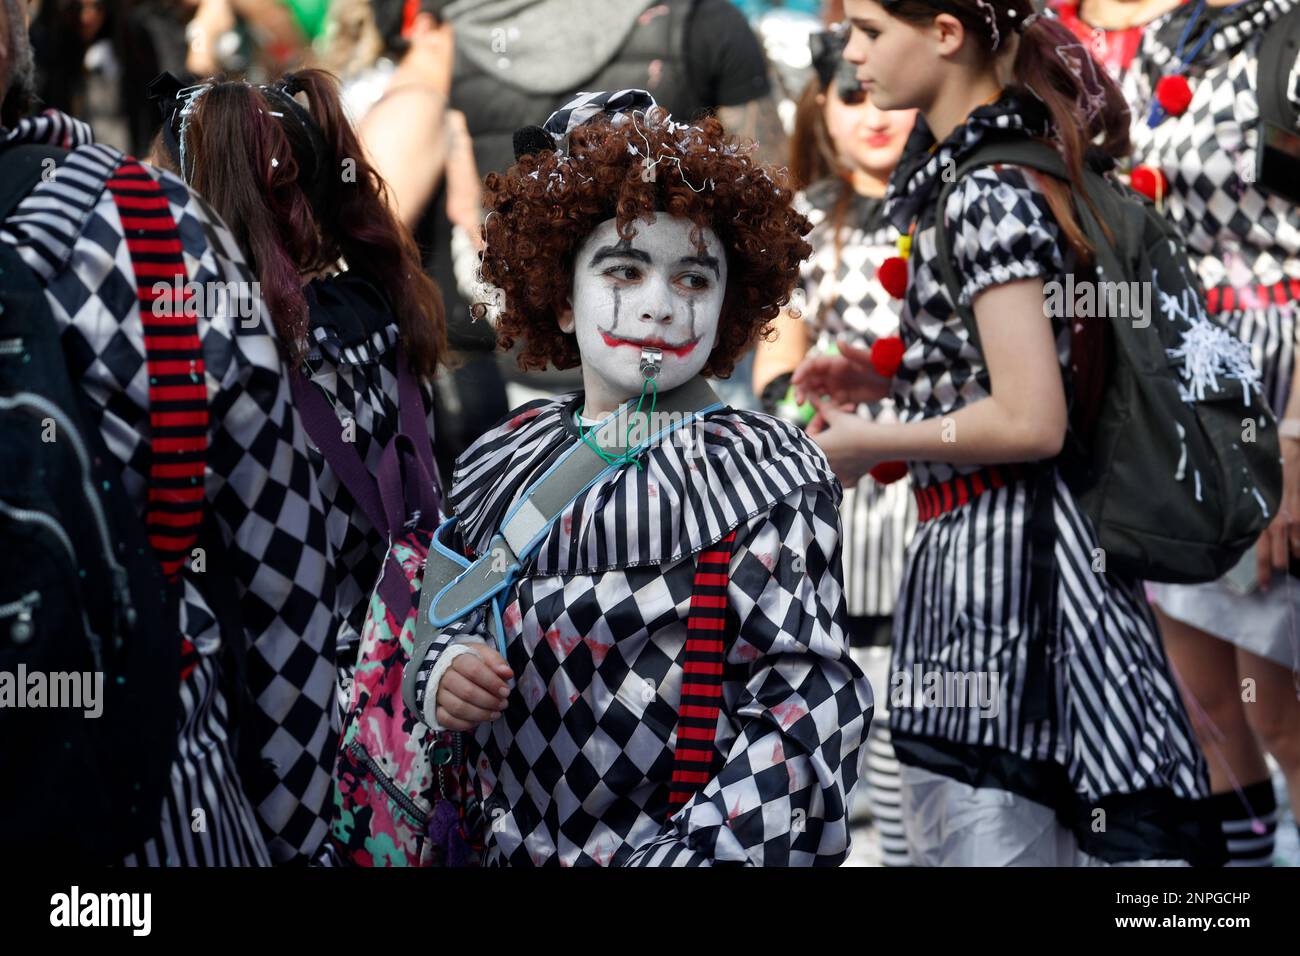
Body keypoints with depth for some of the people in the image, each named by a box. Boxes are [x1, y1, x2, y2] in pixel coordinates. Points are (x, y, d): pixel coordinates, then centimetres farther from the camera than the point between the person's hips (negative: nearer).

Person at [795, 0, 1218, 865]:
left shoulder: (990, 193, -17)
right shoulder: (1004, 168, 13)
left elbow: (1030, 420, -22)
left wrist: (872, 444, -11)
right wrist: (887, 385, 13)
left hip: (997, 556, -10)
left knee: (983, 838, -4)